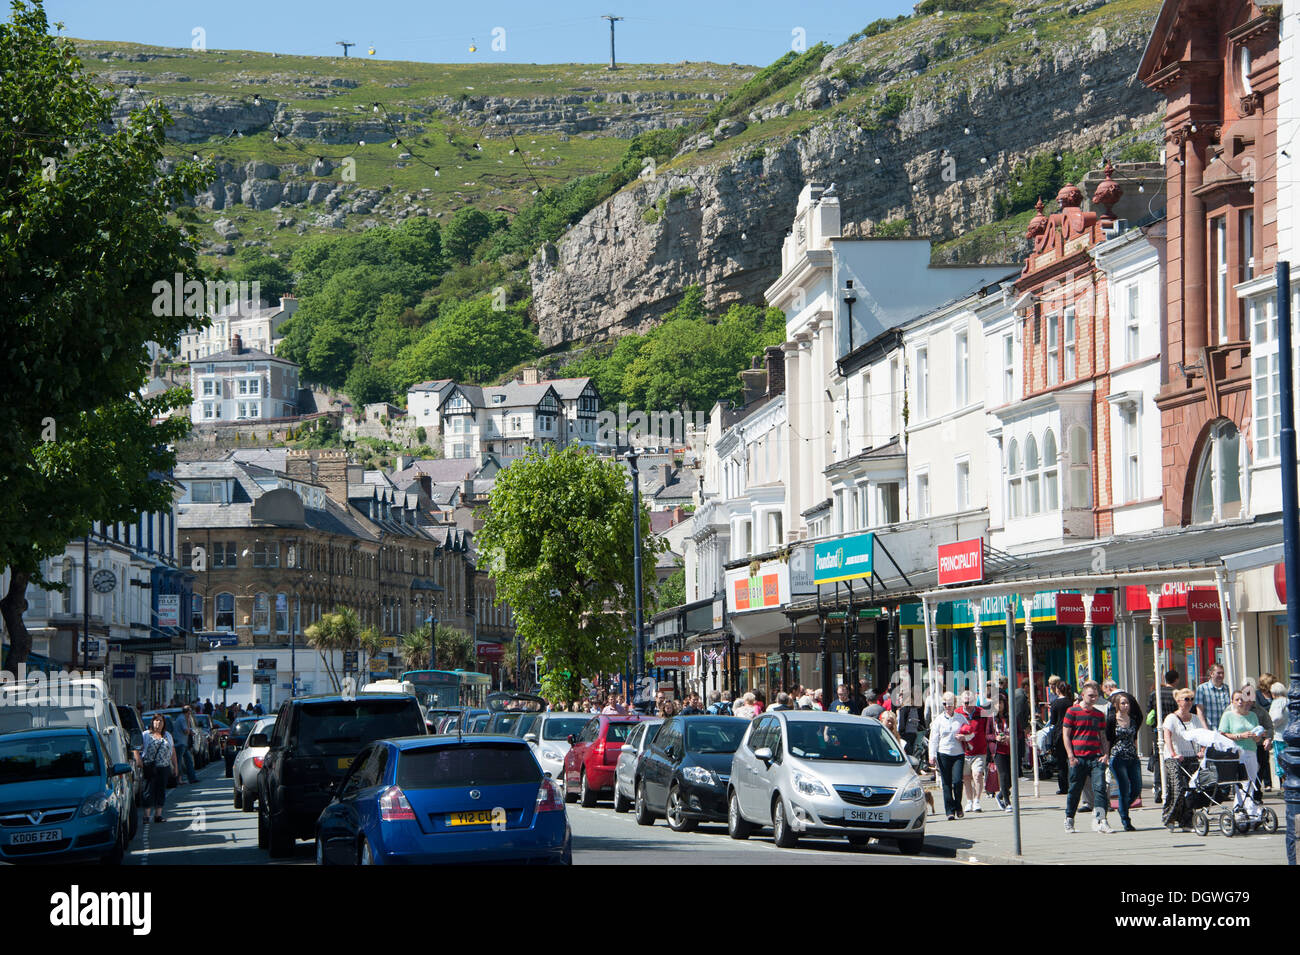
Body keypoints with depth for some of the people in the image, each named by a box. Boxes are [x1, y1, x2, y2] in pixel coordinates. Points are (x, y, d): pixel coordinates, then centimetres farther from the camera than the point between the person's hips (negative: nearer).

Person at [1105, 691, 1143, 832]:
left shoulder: (1133, 719, 10)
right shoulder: (1111, 720, -4)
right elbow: (1107, 740, -1)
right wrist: (1106, 756, -4)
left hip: (1133, 758, 5)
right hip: (1118, 758, -5)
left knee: (1137, 789, 0)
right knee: (1124, 790, -6)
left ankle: (1123, 809, 27)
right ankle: (1126, 822, 3)